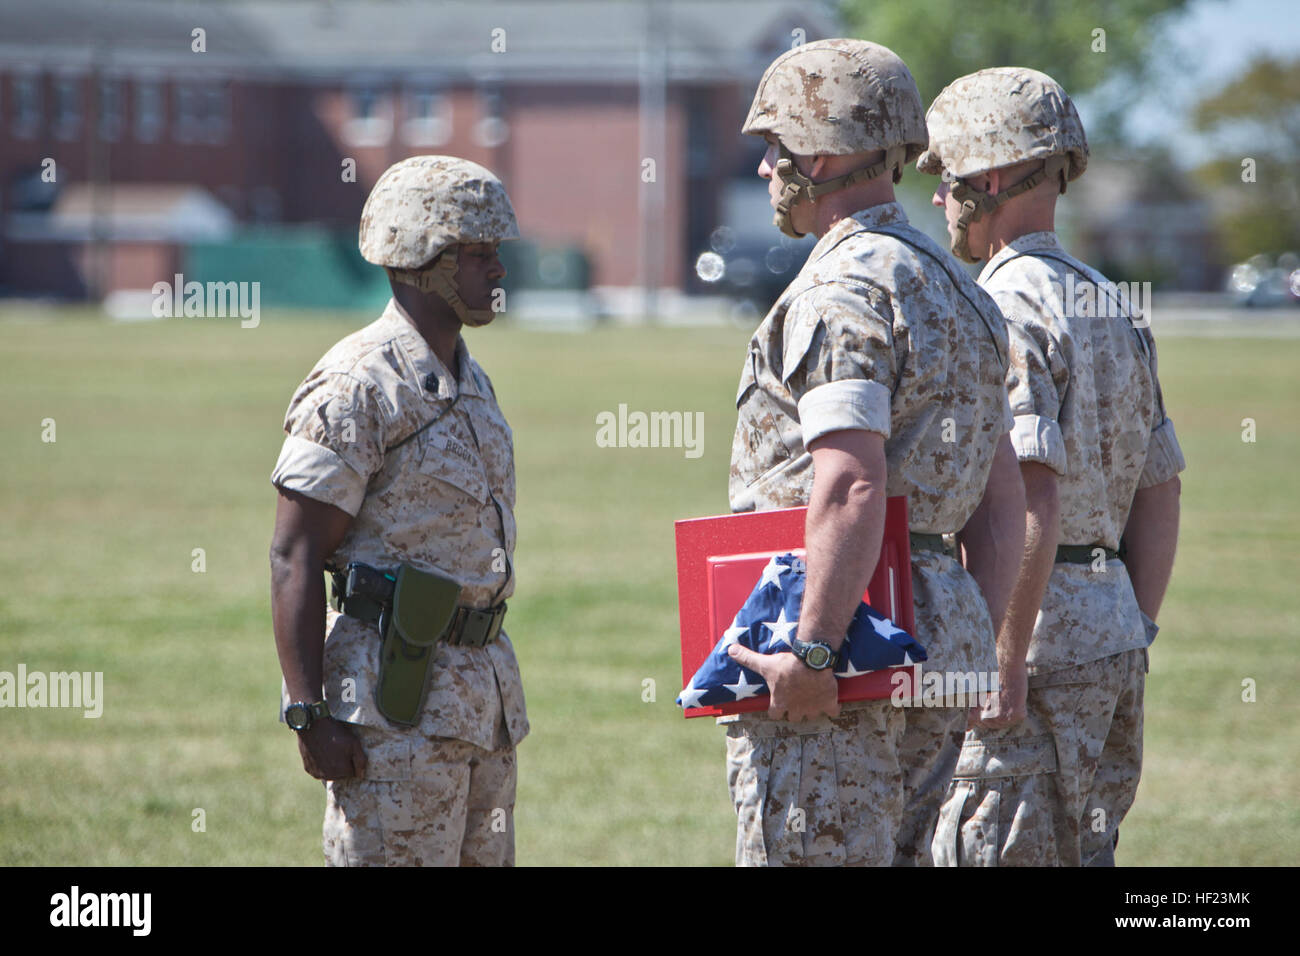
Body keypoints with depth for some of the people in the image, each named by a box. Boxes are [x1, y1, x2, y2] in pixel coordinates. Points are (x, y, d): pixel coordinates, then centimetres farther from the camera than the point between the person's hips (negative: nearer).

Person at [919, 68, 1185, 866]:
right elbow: (1160, 499, 18)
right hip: (1113, 637, 9)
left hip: (1038, 648, -9)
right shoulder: (1116, 312, 16)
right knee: (1083, 853, 13)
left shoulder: (1004, 311, -13)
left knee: (990, 856, -6)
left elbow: (1033, 504, -22)